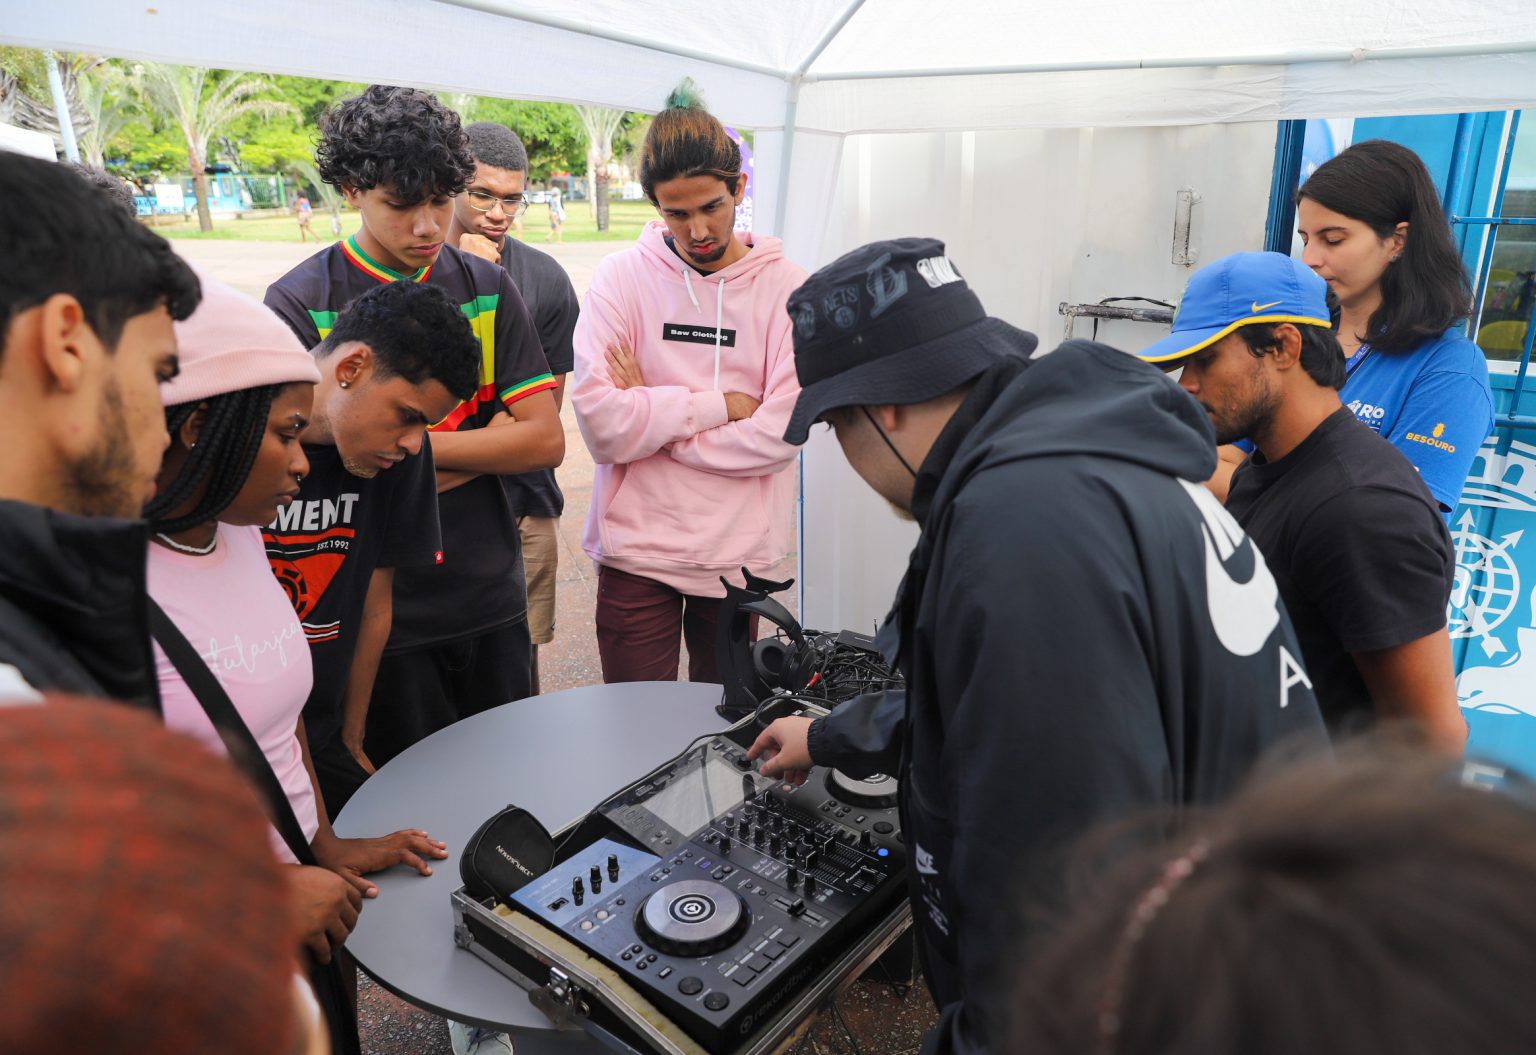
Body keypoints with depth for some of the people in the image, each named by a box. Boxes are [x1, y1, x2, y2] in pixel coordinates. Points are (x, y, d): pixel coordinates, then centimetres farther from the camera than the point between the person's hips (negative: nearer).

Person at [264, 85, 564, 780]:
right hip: (384, 614, -3)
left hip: (491, 597, 4)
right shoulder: (300, 304, -8)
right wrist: (485, 445, -13)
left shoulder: (485, 289, 3)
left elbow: (544, 440, -4)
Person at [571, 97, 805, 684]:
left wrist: (653, 416, -11)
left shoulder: (788, 289, -4)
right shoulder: (621, 278, -3)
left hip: (738, 554, 1)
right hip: (635, 550, 0)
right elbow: (600, 424, -14)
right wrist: (717, 405, -12)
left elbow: (780, 434, -14)